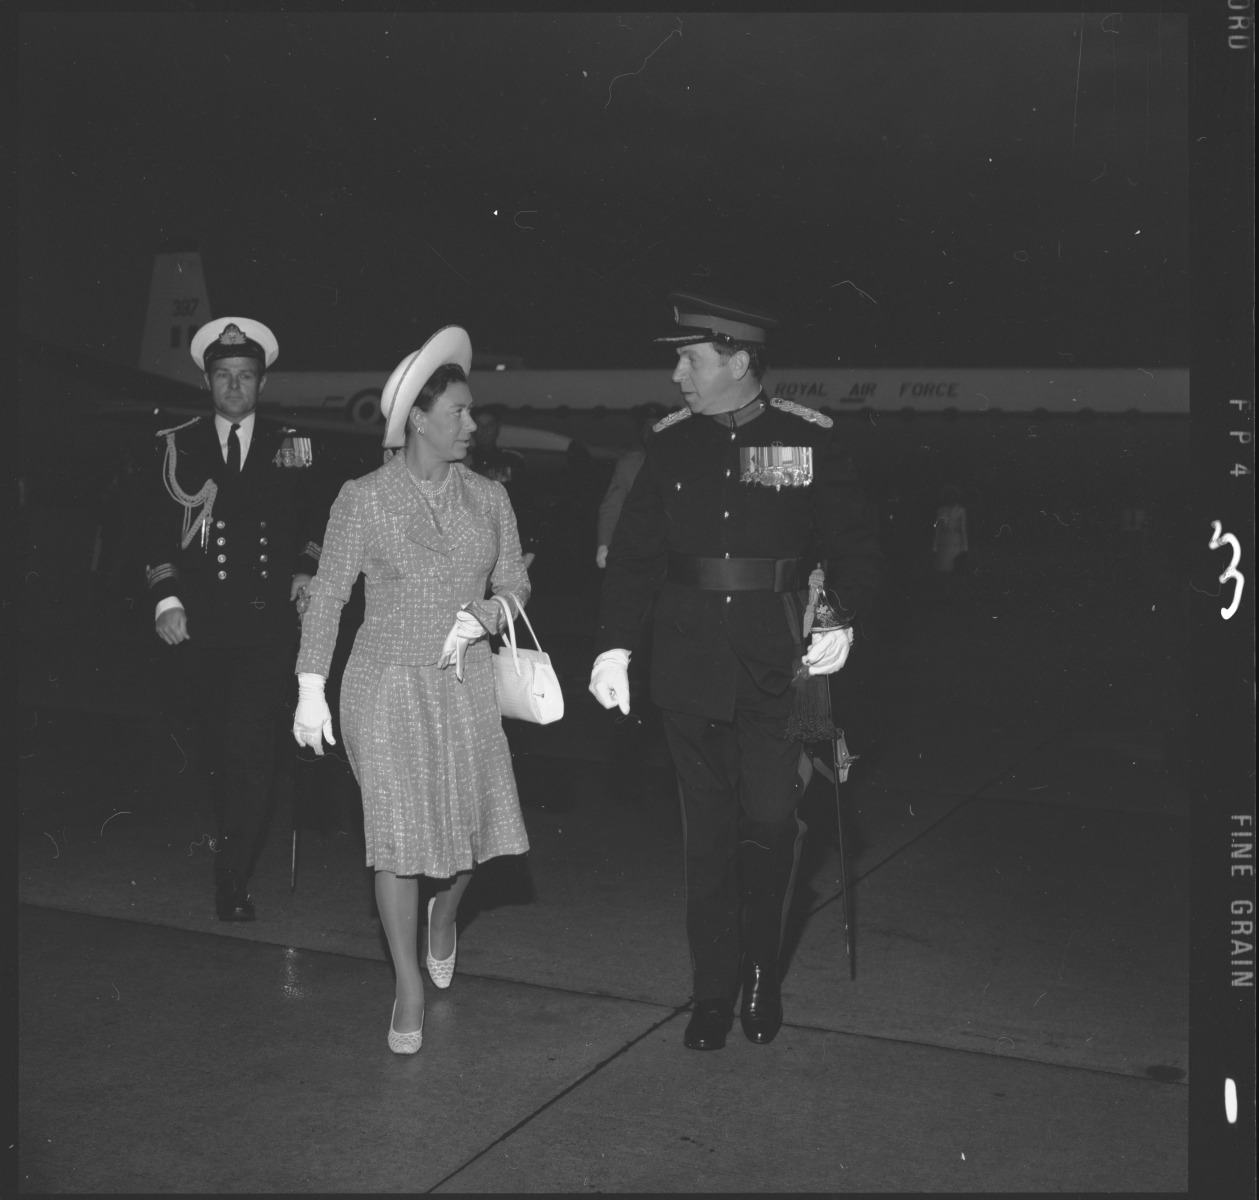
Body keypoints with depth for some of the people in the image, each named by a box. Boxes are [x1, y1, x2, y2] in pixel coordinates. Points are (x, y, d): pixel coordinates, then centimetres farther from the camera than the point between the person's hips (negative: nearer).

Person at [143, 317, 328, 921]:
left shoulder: (290, 449, 11)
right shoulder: (178, 446, 8)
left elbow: (317, 521, 19)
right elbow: (157, 530, 4)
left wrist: (306, 569, 3)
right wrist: (166, 597, -7)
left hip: (267, 626, -1)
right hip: (199, 623, 1)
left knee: (248, 750, -10)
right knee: (217, 745, 9)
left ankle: (232, 879, -2)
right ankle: (231, 837, 35)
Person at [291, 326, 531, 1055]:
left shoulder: (488, 498, 5)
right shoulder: (364, 501, -4)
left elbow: (516, 584, 11)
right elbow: (327, 597, -1)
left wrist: (485, 614, -11)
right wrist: (311, 692, -4)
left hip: (466, 684, 3)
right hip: (388, 686, -3)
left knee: (475, 824, 1)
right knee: (398, 834, -3)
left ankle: (444, 916, 37)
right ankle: (410, 992, 13)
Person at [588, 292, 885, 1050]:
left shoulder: (808, 439, -2)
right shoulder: (671, 444, 5)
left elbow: (857, 546, 1)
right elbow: (635, 554, 4)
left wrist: (846, 621, -14)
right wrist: (614, 645, -6)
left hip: (779, 667, -2)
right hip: (692, 667, 2)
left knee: (771, 818, -4)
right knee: (709, 831, 9)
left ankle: (764, 975, 22)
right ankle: (716, 989, 24)